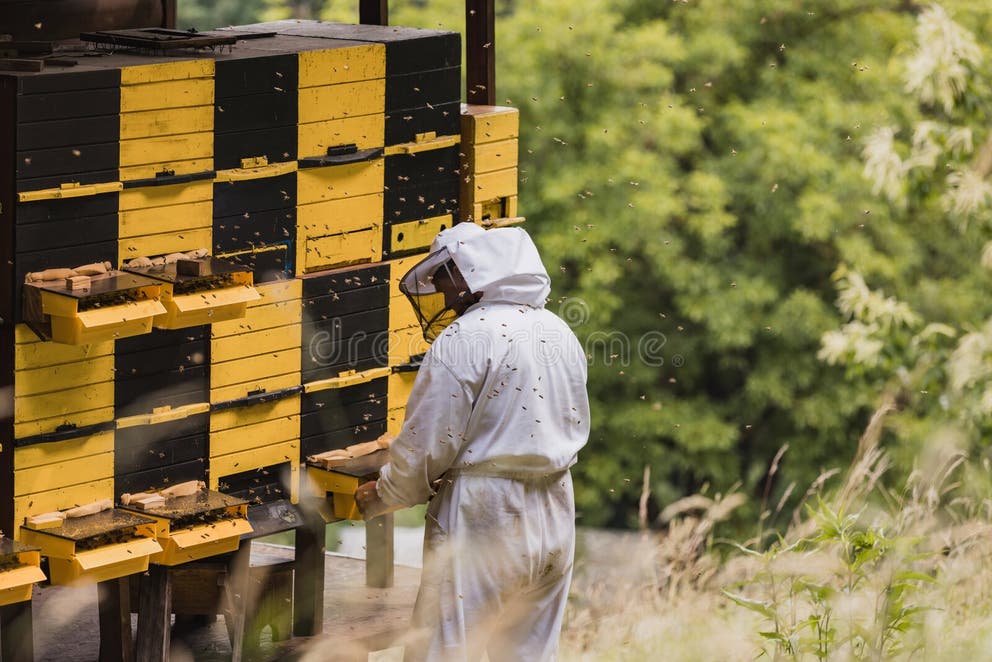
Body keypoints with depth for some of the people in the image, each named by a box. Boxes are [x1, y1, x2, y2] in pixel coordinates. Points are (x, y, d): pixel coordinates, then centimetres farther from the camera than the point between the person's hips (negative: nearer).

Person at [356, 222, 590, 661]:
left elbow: (425, 447, -12)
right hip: (554, 518, 8)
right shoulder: (561, 334, 9)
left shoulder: (464, 340, -14)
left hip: (482, 516, -8)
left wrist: (379, 498, 4)